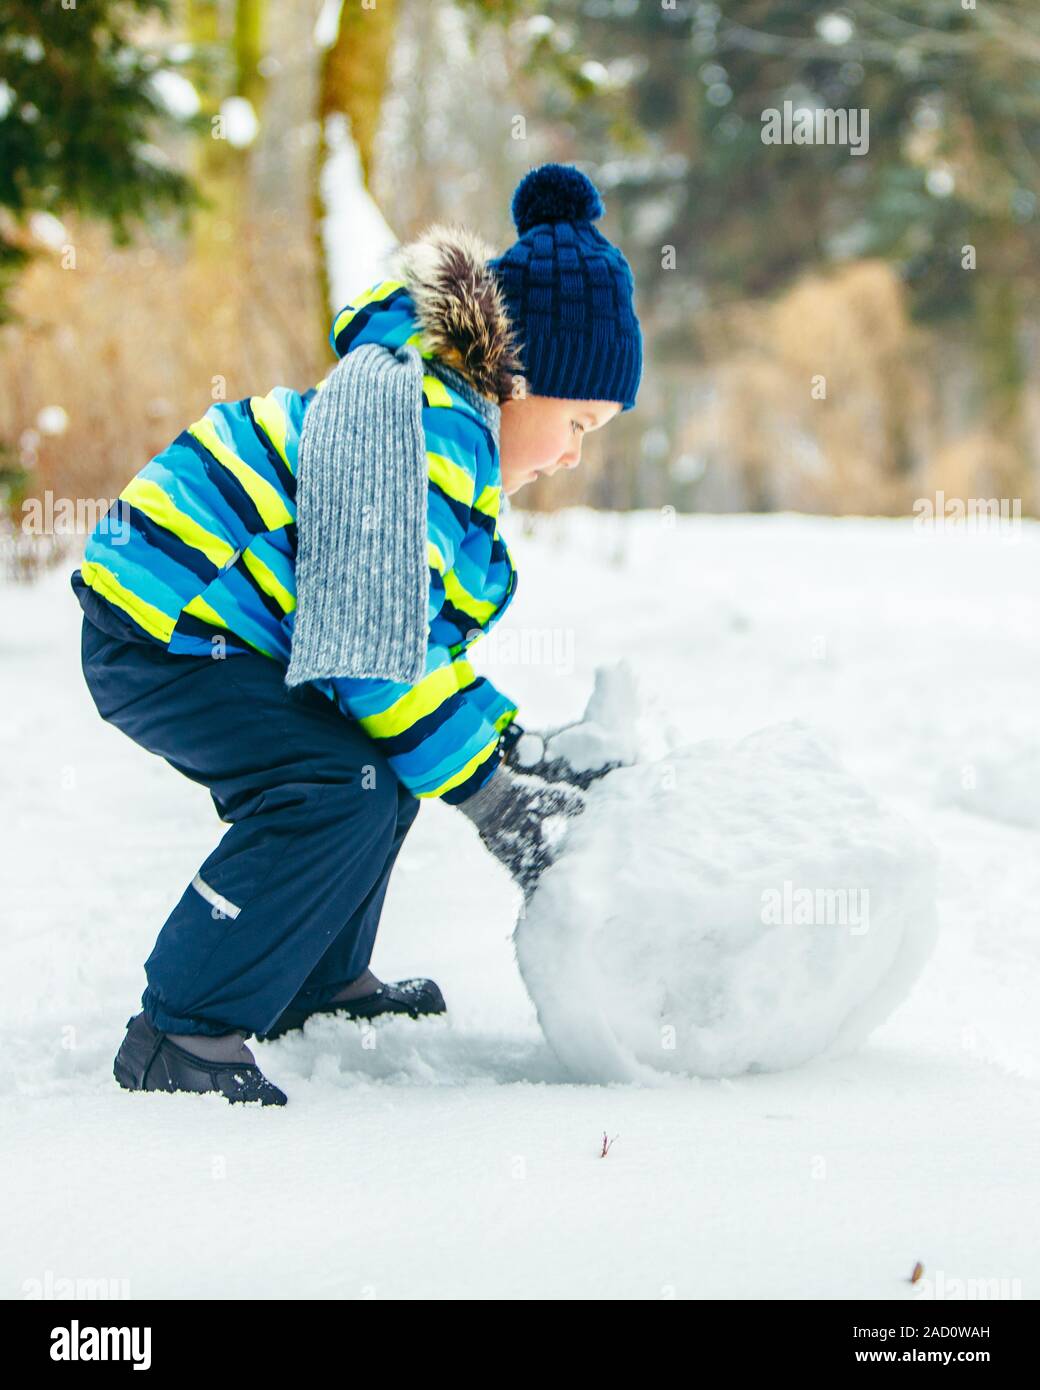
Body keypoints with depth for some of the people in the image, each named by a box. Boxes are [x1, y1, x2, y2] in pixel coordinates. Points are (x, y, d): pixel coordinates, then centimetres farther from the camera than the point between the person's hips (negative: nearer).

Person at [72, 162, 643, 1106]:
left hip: (204, 625, 11)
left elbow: (417, 647, 20)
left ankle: (317, 986, 28)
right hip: (158, 636, -11)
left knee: (391, 745, 18)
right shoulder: (423, 422, -21)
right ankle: (179, 1033, -20)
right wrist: (488, 796, -19)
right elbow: (374, 646, -27)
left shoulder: (456, 431, 15)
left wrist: (516, 746, 9)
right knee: (341, 784, -25)